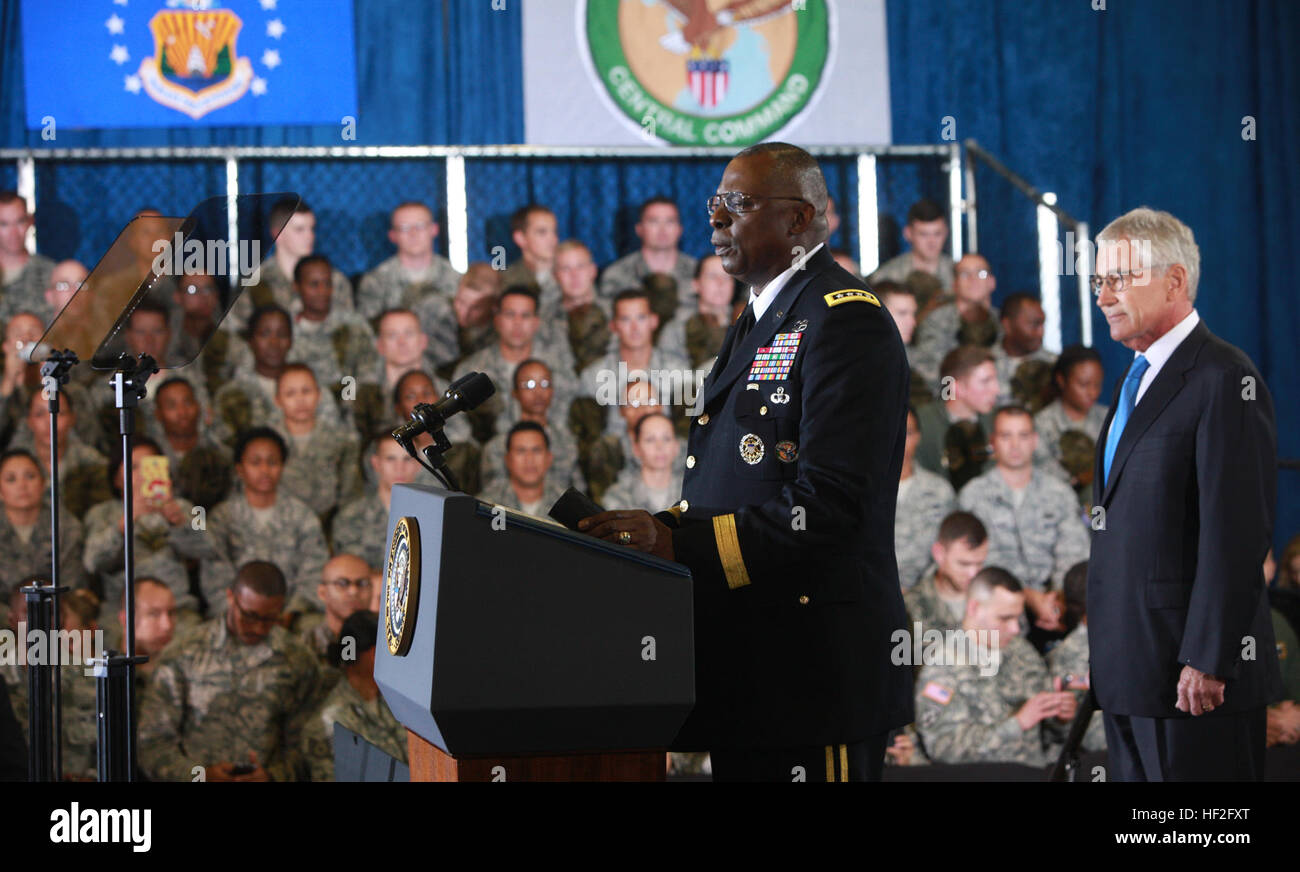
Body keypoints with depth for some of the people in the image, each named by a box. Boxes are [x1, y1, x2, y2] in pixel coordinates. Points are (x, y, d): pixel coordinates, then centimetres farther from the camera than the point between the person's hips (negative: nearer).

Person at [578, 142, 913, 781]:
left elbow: (828, 507, -22)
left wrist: (677, 543, -23)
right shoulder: (756, 323, 20)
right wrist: (653, 532, 5)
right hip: (743, 664, 10)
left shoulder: (845, 321, -13)